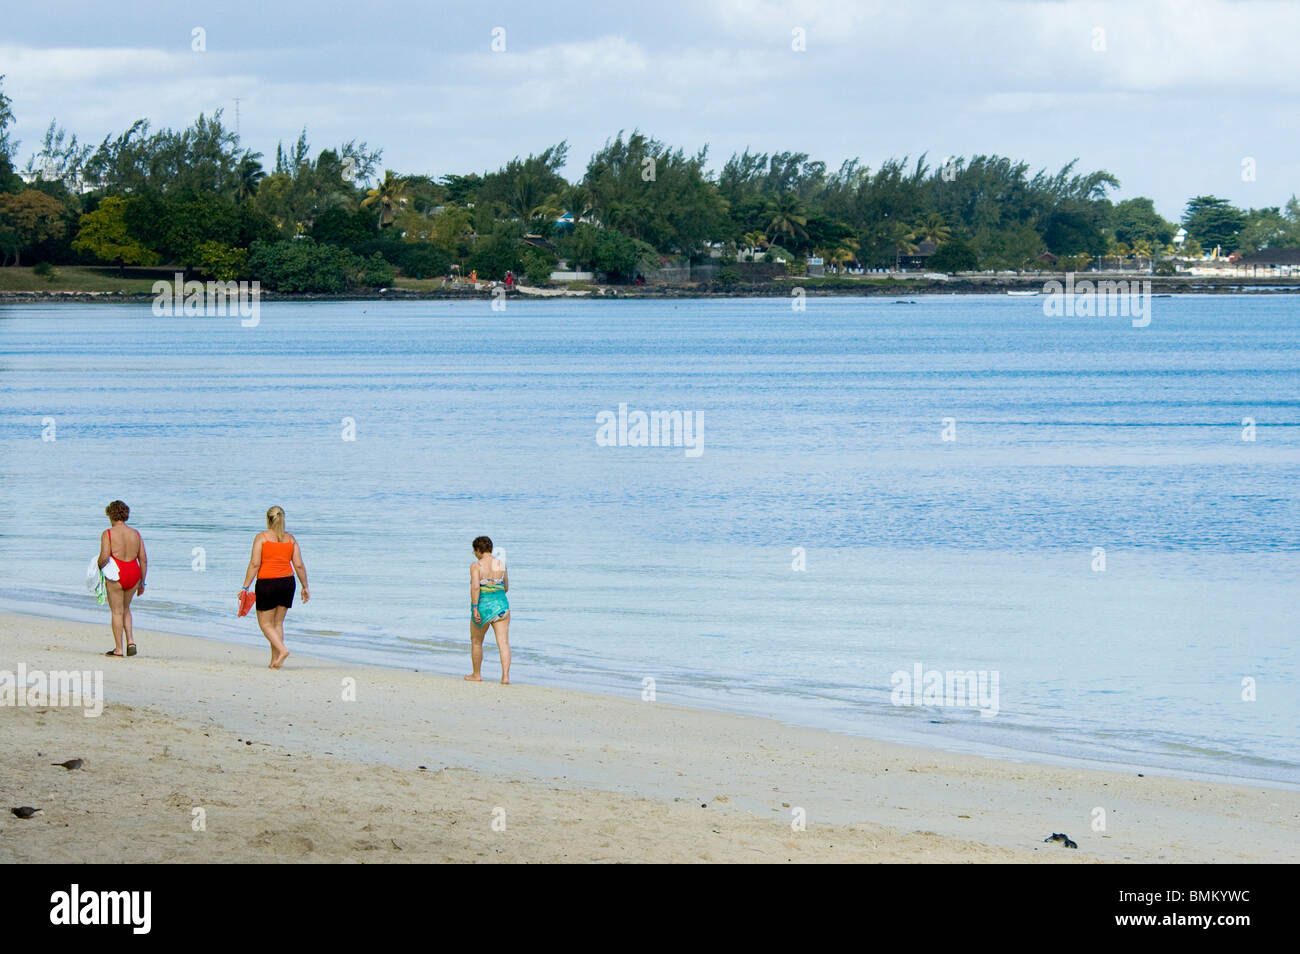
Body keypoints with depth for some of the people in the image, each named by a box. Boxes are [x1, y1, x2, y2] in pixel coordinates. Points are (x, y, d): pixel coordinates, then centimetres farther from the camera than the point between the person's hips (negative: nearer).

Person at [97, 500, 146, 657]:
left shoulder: (108, 534, -6)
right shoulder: (136, 534, 7)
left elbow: (104, 557, -17)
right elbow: (143, 559, 7)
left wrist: (99, 567, 5)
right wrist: (142, 582, 14)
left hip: (116, 575, -5)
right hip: (133, 574, 5)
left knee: (117, 612, 4)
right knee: (125, 609, 24)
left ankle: (118, 649, 6)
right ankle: (131, 641, 10)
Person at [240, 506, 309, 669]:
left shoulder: (261, 537, -5)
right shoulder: (290, 539, 6)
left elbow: (254, 564, -11)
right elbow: (299, 565, 4)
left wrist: (245, 587, -9)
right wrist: (305, 587, 13)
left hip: (267, 583, -4)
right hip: (287, 582, 4)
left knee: (265, 623, 6)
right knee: (278, 622, 13)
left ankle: (282, 650, -15)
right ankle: (275, 661, 11)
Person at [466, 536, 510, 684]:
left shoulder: (476, 566, -8)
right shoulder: (501, 564, 6)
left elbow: (475, 587, -20)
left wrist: (474, 608, -19)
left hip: (483, 606, -3)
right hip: (501, 605, 3)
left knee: (476, 642, 17)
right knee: (503, 642, -2)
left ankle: (476, 675, 28)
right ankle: (505, 676, -14)